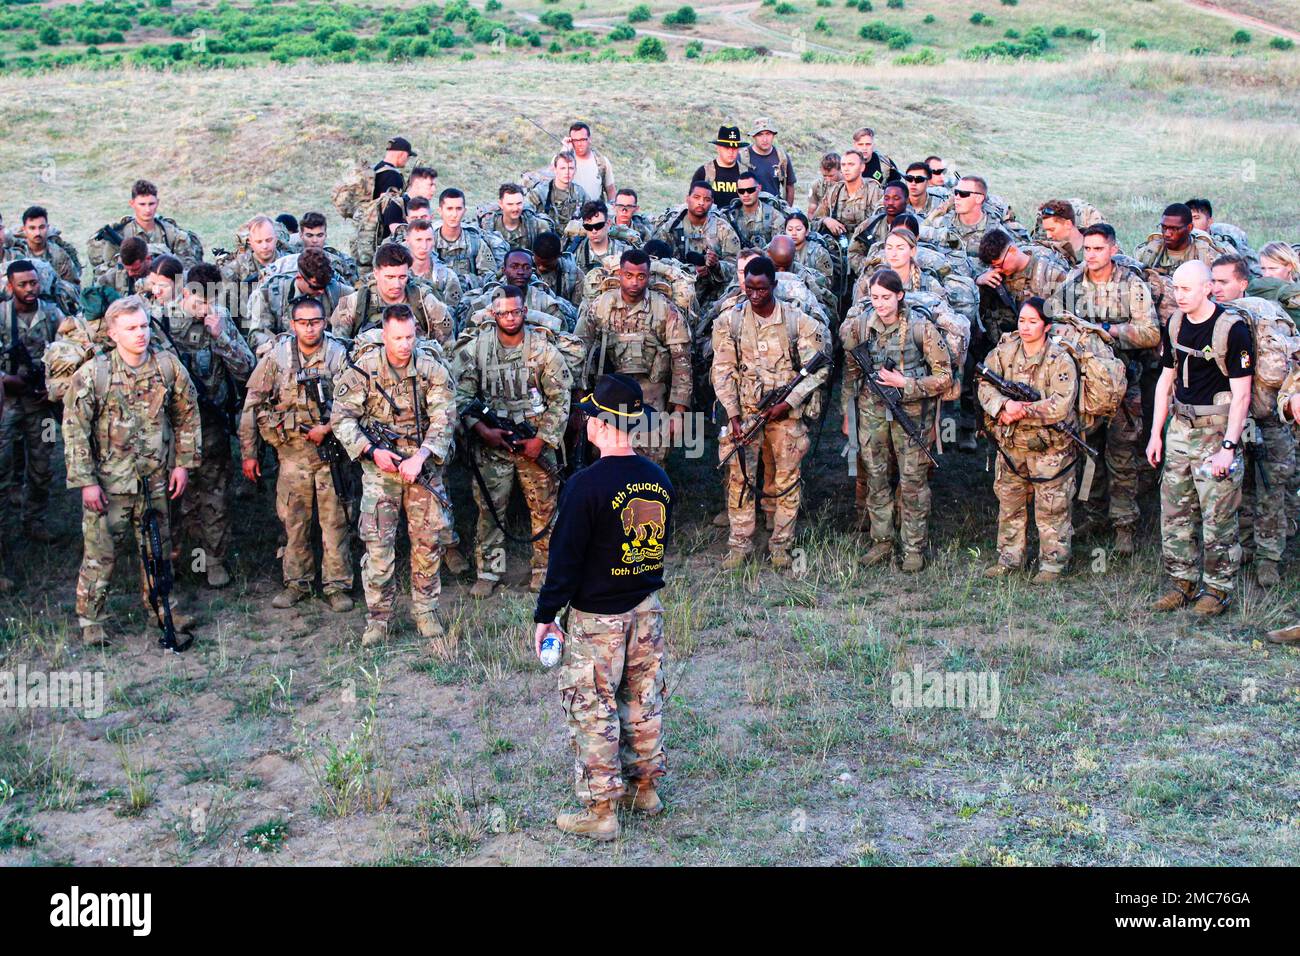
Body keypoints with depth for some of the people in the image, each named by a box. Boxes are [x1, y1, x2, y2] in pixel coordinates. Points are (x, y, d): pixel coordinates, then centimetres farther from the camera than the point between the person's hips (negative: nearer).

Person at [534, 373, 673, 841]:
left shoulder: (587, 484, -20)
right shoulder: (659, 478, 2)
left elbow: (565, 557, -16)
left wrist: (545, 614, -6)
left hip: (597, 616, -7)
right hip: (647, 609, 7)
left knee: (592, 711, 3)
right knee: (643, 701, 17)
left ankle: (600, 810, 9)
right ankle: (645, 789, 30)